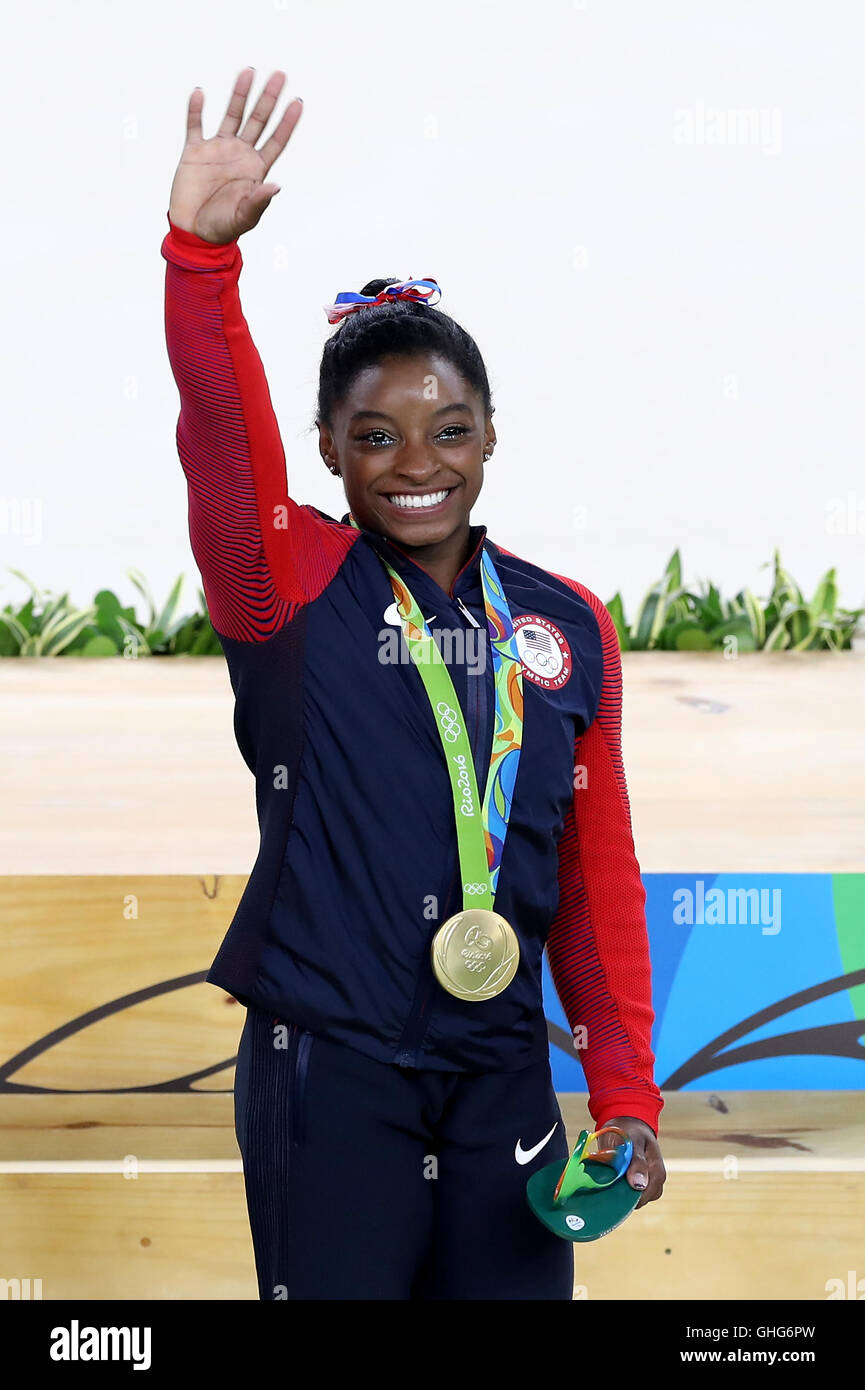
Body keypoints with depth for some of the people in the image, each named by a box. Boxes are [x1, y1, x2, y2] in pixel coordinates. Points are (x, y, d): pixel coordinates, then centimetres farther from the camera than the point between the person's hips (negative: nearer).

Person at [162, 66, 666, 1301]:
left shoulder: (568, 627, 7)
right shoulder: (291, 588, -2)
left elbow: (599, 876, 9)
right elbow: (224, 442, -21)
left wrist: (626, 1096, 6)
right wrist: (202, 254, -36)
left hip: (503, 1078, 3)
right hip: (328, 1073, -3)